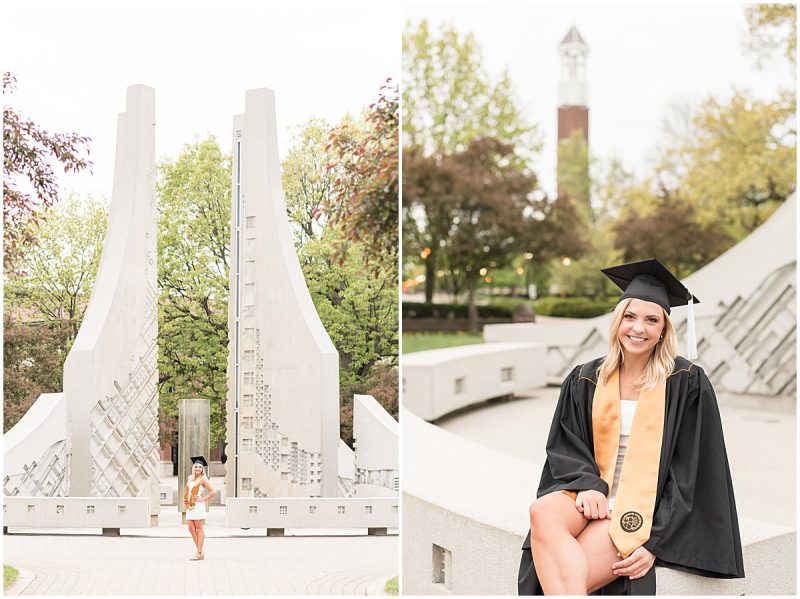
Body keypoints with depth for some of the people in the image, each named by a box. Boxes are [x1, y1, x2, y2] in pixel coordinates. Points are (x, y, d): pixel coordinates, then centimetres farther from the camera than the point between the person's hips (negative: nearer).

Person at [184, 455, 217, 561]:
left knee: (199, 529, -4)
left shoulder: (203, 479, -6)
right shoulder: (190, 478, 15)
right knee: (191, 529, 5)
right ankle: (200, 552, 12)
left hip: (198, 506, -8)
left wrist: (203, 499, -10)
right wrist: (185, 499, 19)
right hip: (189, 506, 8)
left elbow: (213, 492, -12)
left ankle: (199, 553, -2)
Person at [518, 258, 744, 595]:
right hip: (592, 494, 4)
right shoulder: (586, 380, 10)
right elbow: (565, 447, 8)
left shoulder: (686, 383, -1)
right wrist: (588, 485, -16)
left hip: (646, 508, -4)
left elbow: (690, 471, -4)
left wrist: (656, 542, -13)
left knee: (561, 578, -30)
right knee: (542, 512, -33)